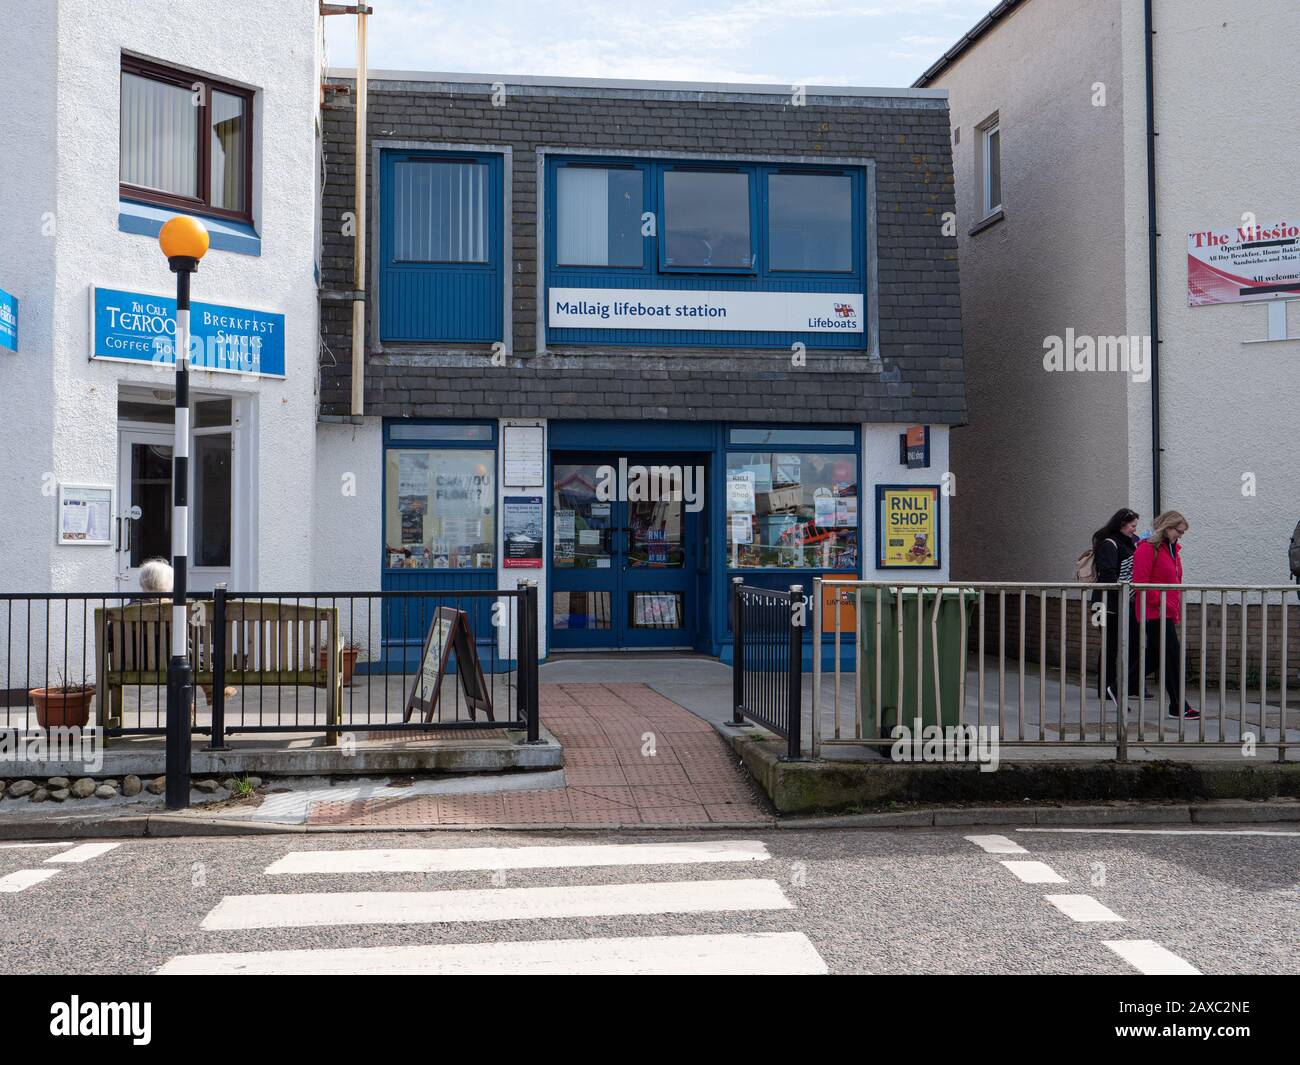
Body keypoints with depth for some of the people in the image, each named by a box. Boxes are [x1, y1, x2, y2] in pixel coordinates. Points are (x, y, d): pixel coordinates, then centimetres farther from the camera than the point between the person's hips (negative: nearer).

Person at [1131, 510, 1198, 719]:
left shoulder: (1173, 549, 18)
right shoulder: (1148, 548, -11)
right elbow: (1140, 583, -17)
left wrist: (1177, 609, 17)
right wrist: (1160, 603, -17)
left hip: (1168, 613, 9)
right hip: (1155, 613, -9)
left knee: (1153, 656, 13)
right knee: (1172, 657, -8)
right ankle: (1178, 706, -3)